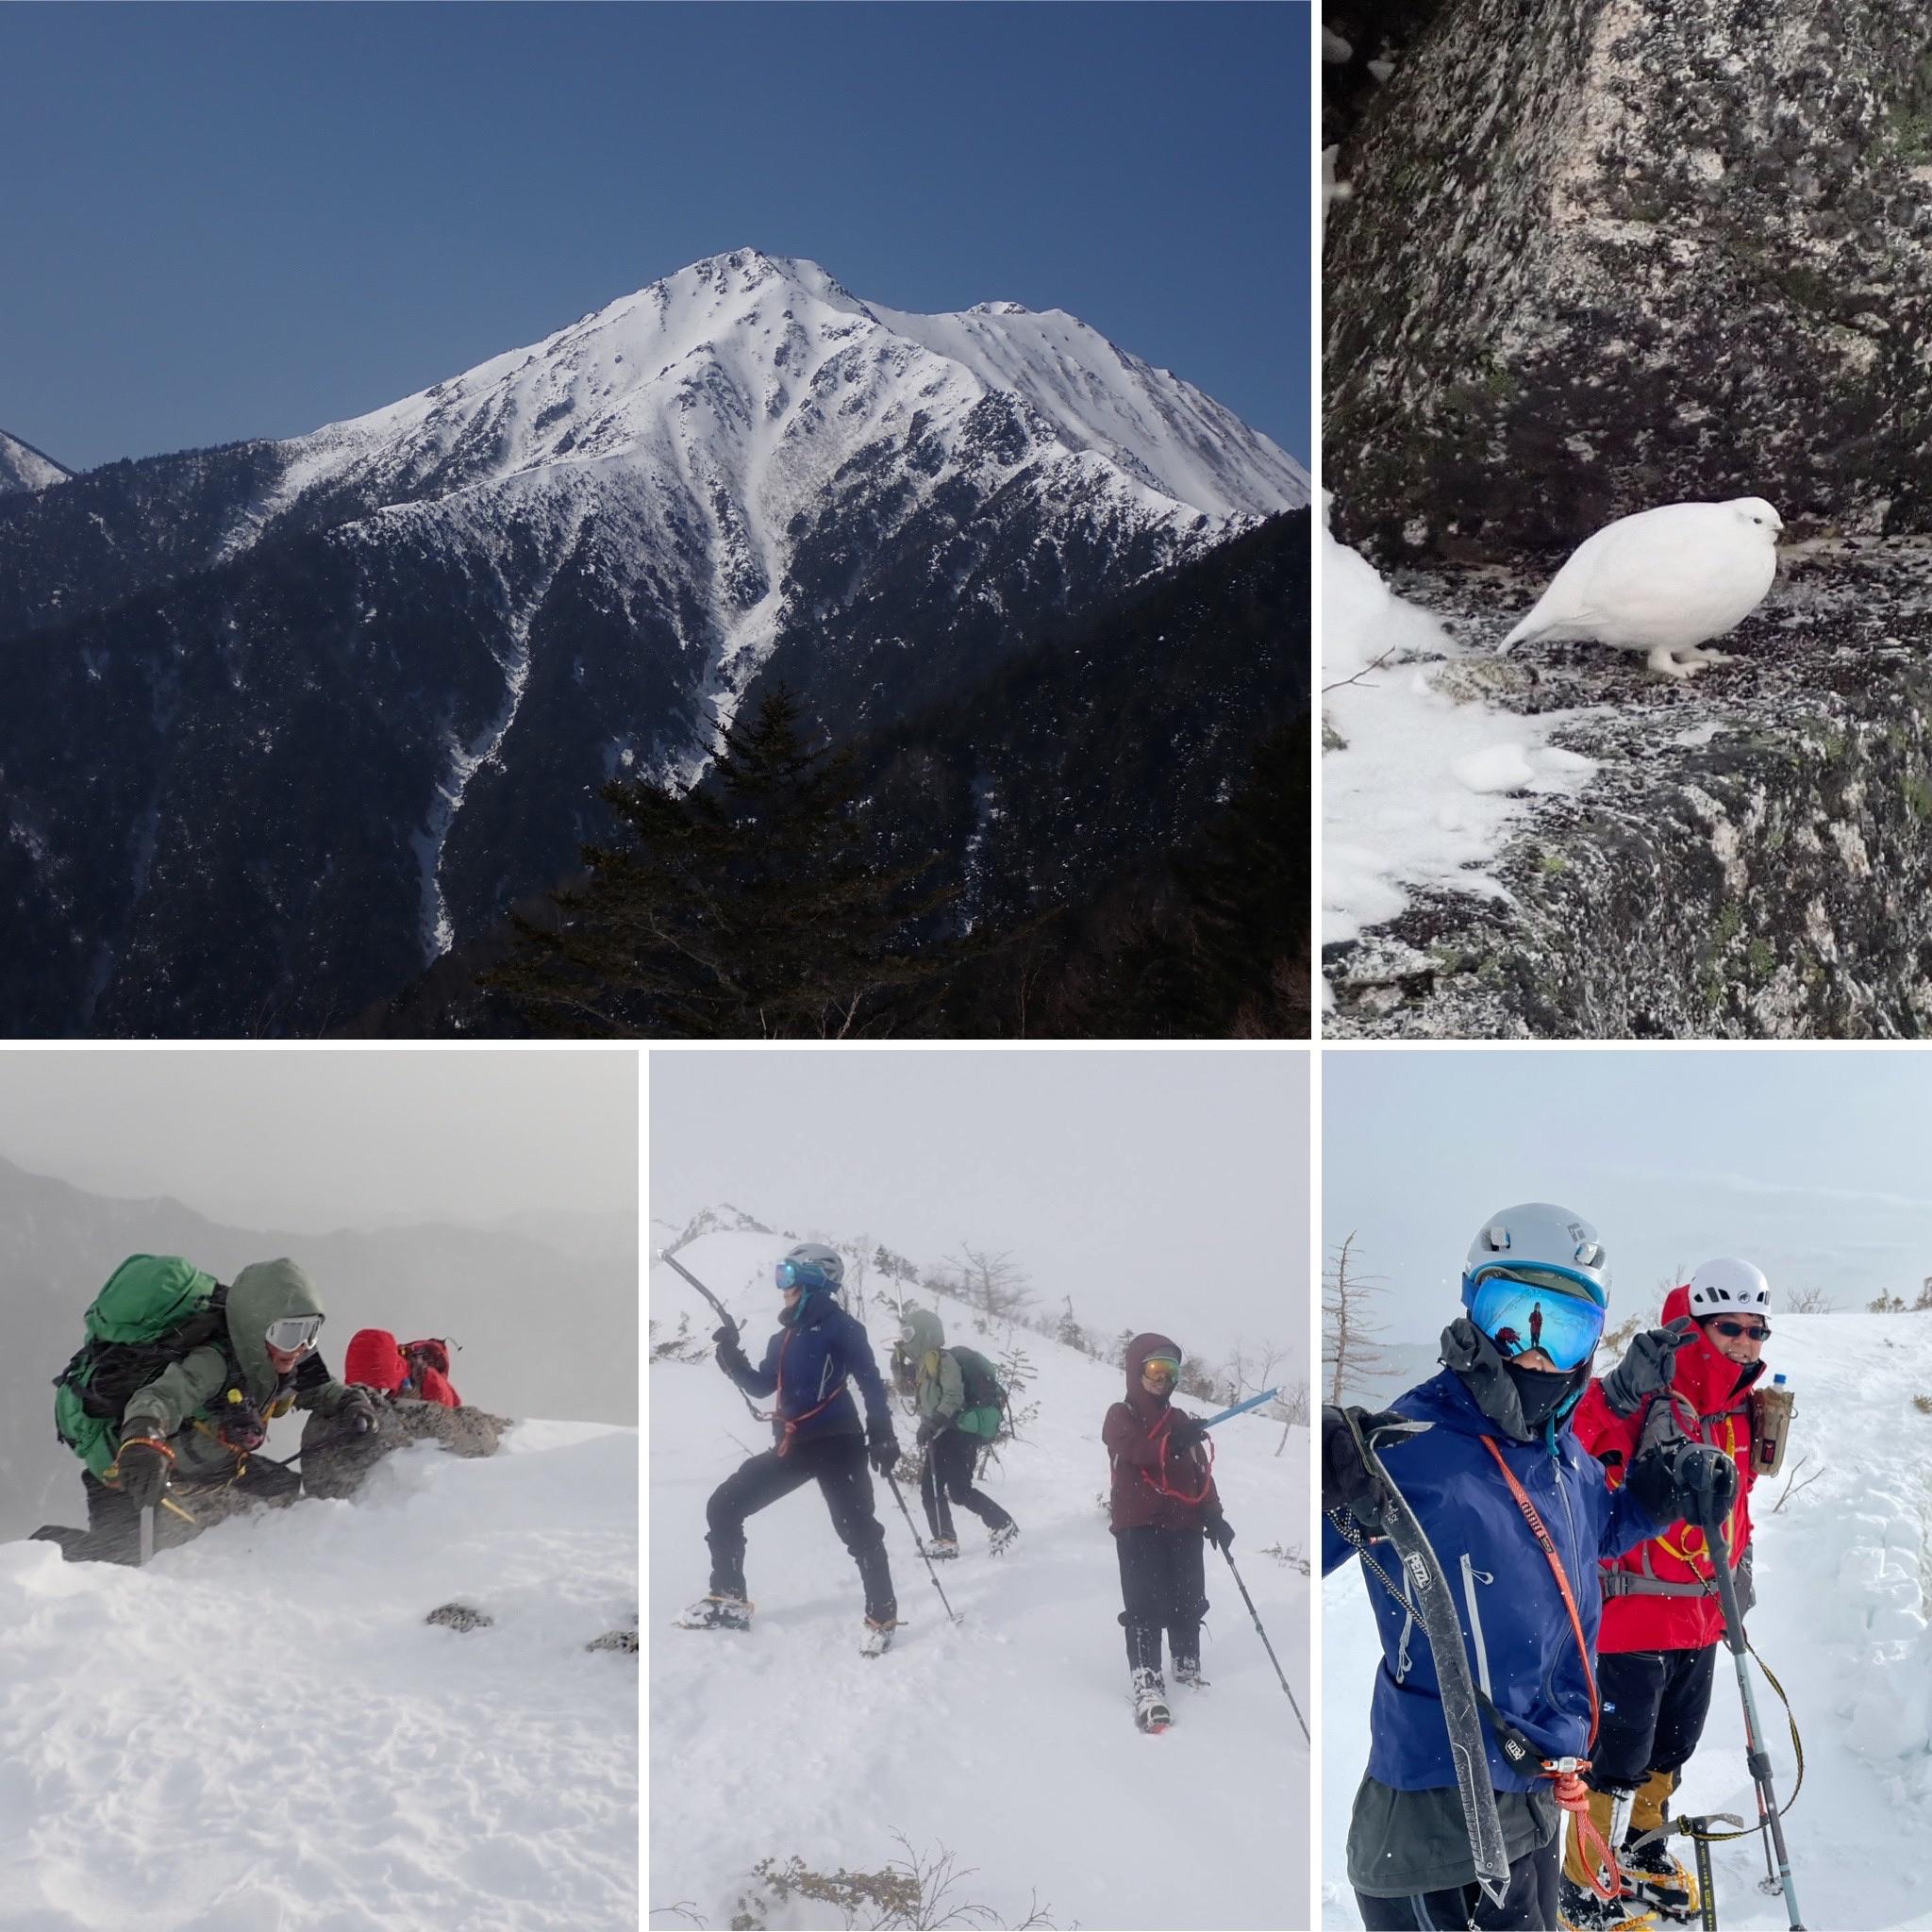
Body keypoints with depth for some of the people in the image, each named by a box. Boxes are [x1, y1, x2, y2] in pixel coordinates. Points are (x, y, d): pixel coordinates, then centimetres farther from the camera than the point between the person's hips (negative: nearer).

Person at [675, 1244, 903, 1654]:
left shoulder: (841, 1327, -6)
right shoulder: (785, 1335, 17)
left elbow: (870, 1382, -9)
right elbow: (762, 1386, 17)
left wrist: (882, 1435, -18)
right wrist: (731, 1357, 1)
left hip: (836, 1443, -8)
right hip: (792, 1446, 8)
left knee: (857, 1529, -12)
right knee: (723, 1507, 7)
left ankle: (882, 1617, 3)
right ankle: (728, 1601, 15)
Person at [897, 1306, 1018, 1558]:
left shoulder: (944, 1360, -12)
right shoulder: (921, 1365, 18)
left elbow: (954, 1397, -22)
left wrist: (933, 1423, -28)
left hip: (957, 1432, -10)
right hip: (940, 1437, 10)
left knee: (958, 1490, -13)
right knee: (930, 1488, 4)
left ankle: (1004, 1525, -4)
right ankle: (945, 1541, 6)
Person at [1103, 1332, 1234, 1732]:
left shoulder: (1181, 1421, 19)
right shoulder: (1121, 1417, 1)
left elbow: (1202, 1471, 16)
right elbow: (1137, 1452, -20)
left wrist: (1214, 1516, 6)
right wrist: (1173, 1444, -37)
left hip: (1184, 1524, 6)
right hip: (1139, 1524, -6)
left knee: (1188, 1601, 11)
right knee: (1145, 1606, -11)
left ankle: (1188, 1667, 32)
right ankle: (1146, 1685, -16)